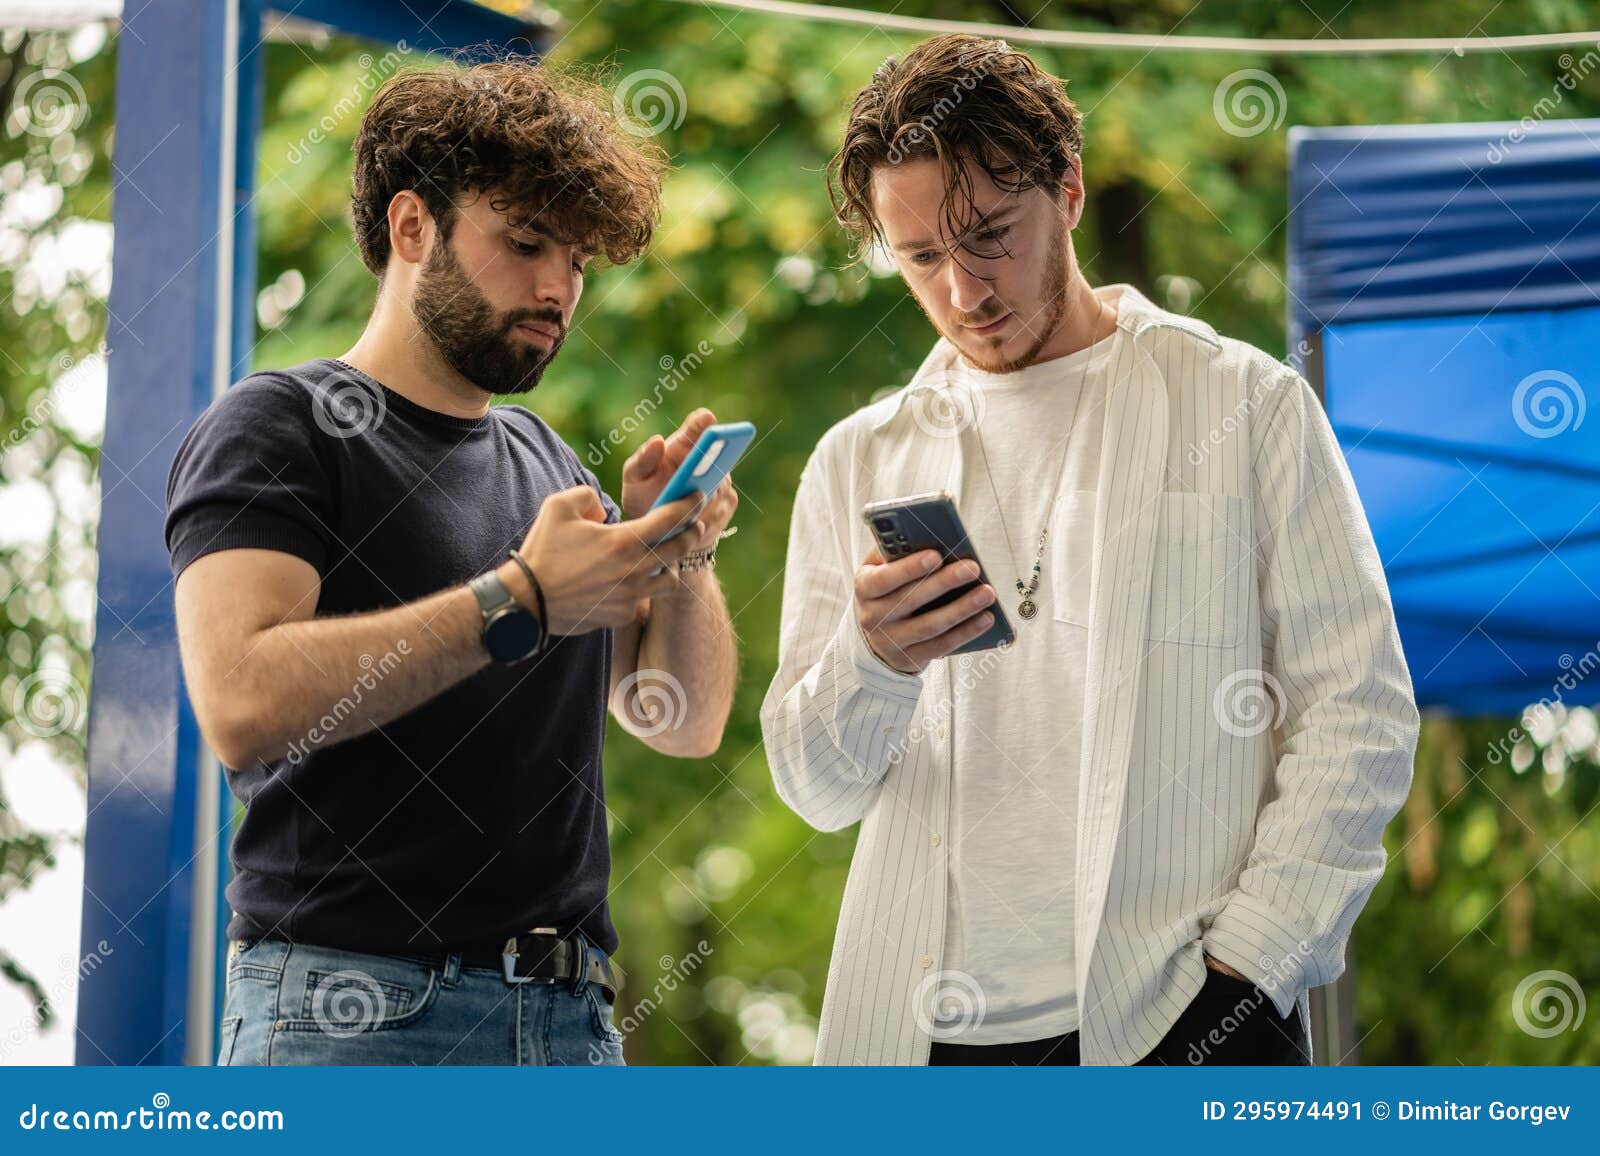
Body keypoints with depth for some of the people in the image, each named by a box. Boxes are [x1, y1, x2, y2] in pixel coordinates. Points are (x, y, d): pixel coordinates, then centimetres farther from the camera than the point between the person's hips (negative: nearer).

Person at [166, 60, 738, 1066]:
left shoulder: (545, 459, 20)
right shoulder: (280, 425, -1)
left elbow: (688, 724, 18)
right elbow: (241, 705, -18)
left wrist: (681, 552, 0)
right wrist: (520, 601, -17)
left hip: (571, 1017, 6)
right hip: (351, 1010, -6)